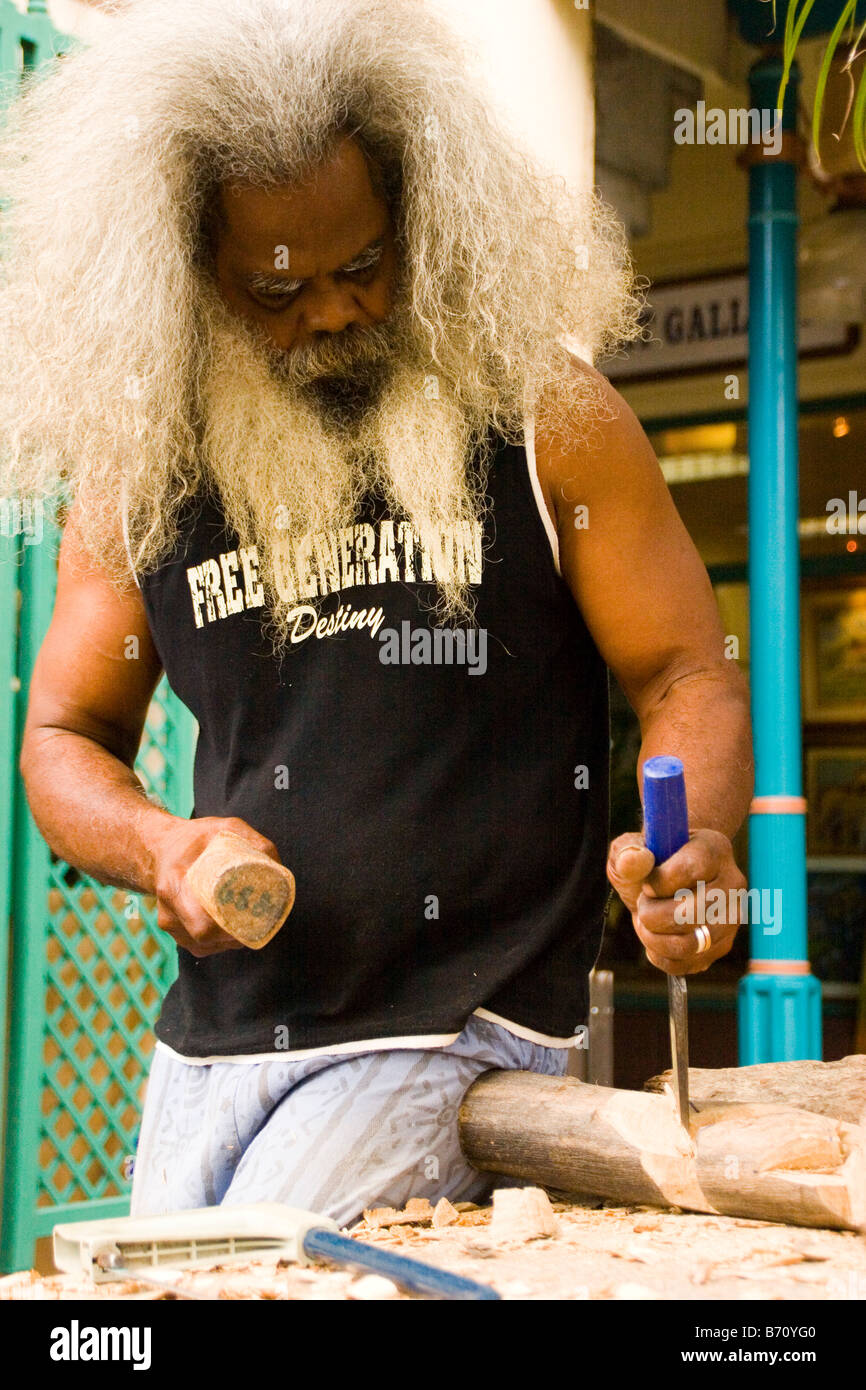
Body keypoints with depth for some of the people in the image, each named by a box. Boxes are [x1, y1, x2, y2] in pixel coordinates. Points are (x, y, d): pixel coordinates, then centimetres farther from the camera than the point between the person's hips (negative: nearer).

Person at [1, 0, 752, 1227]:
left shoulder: (542, 416, -3)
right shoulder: (142, 464, 4)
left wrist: (691, 842, -23)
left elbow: (689, 677, -2)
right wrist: (160, 847, -10)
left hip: (457, 1036, -4)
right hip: (207, 1045, 5)